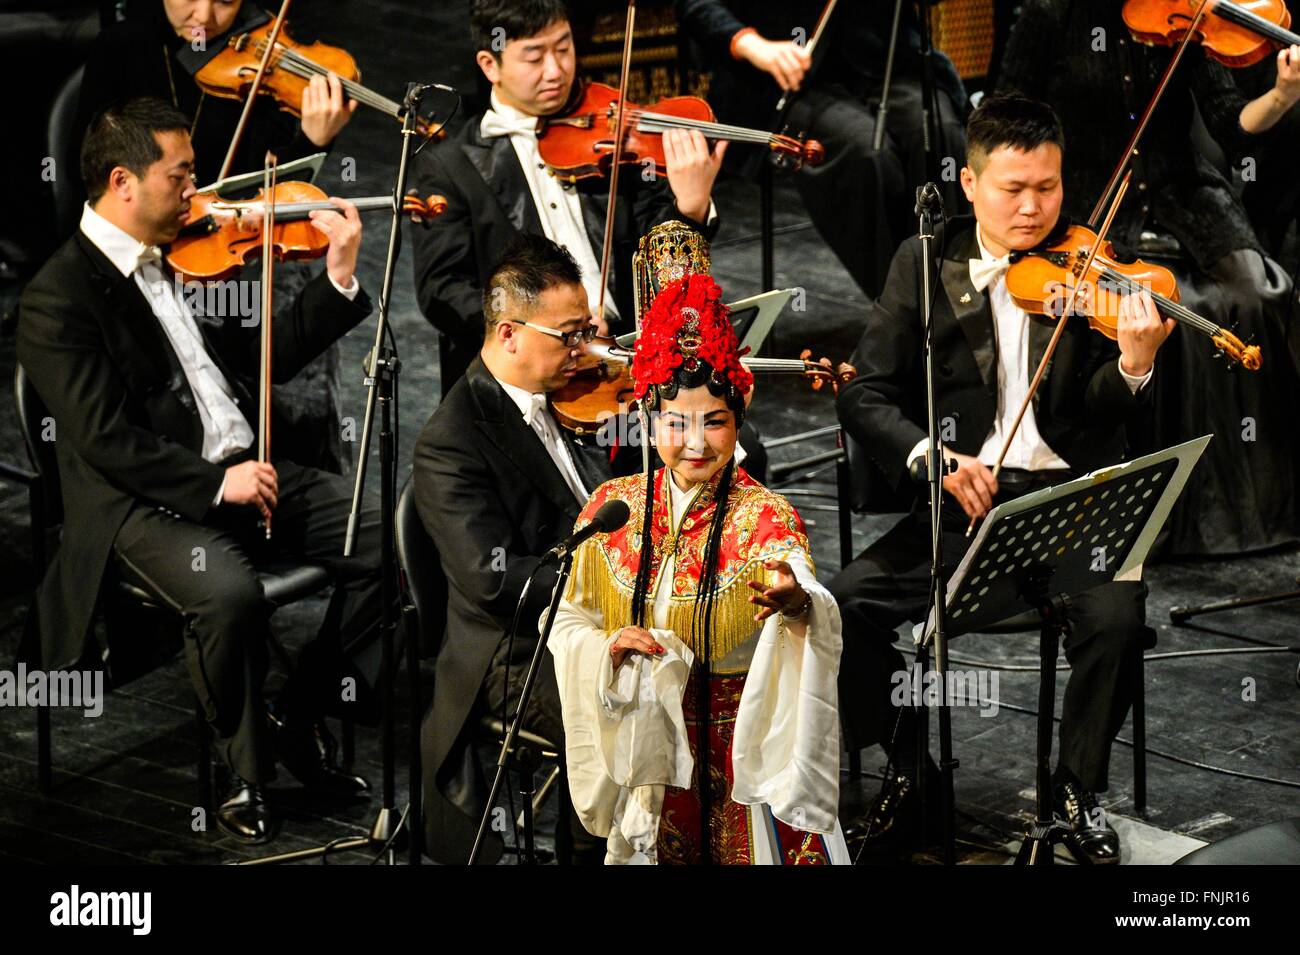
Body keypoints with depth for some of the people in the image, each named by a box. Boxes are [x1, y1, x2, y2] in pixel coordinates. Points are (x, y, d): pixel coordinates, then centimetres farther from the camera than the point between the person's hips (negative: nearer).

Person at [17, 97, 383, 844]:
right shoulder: (59, 299, -9)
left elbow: (261, 360, 19)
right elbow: (106, 440, -17)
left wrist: (339, 280, 10)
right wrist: (214, 482, -24)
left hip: (245, 470, 8)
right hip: (148, 502, -7)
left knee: (387, 539, -10)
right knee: (231, 593, -36)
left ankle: (303, 716, 6)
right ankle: (249, 775, -11)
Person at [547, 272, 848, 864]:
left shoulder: (764, 516, -11)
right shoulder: (612, 509, 0)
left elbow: (811, 597, -32)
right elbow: (567, 623, 6)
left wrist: (794, 600, -55)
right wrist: (607, 647, -15)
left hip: (746, 745, -3)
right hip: (646, 744, 3)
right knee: (656, 855, 13)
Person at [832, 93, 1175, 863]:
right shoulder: (923, 265, 6)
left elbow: (1104, 420, -6)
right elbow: (865, 395, 1)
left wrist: (1135, 364, -29)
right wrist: (929, 454, -18)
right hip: (965, 498, 2)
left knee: (1117, 617, -29)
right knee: (850, 601, -21)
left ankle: (1082, 785, 0)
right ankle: (909, 773, 4)